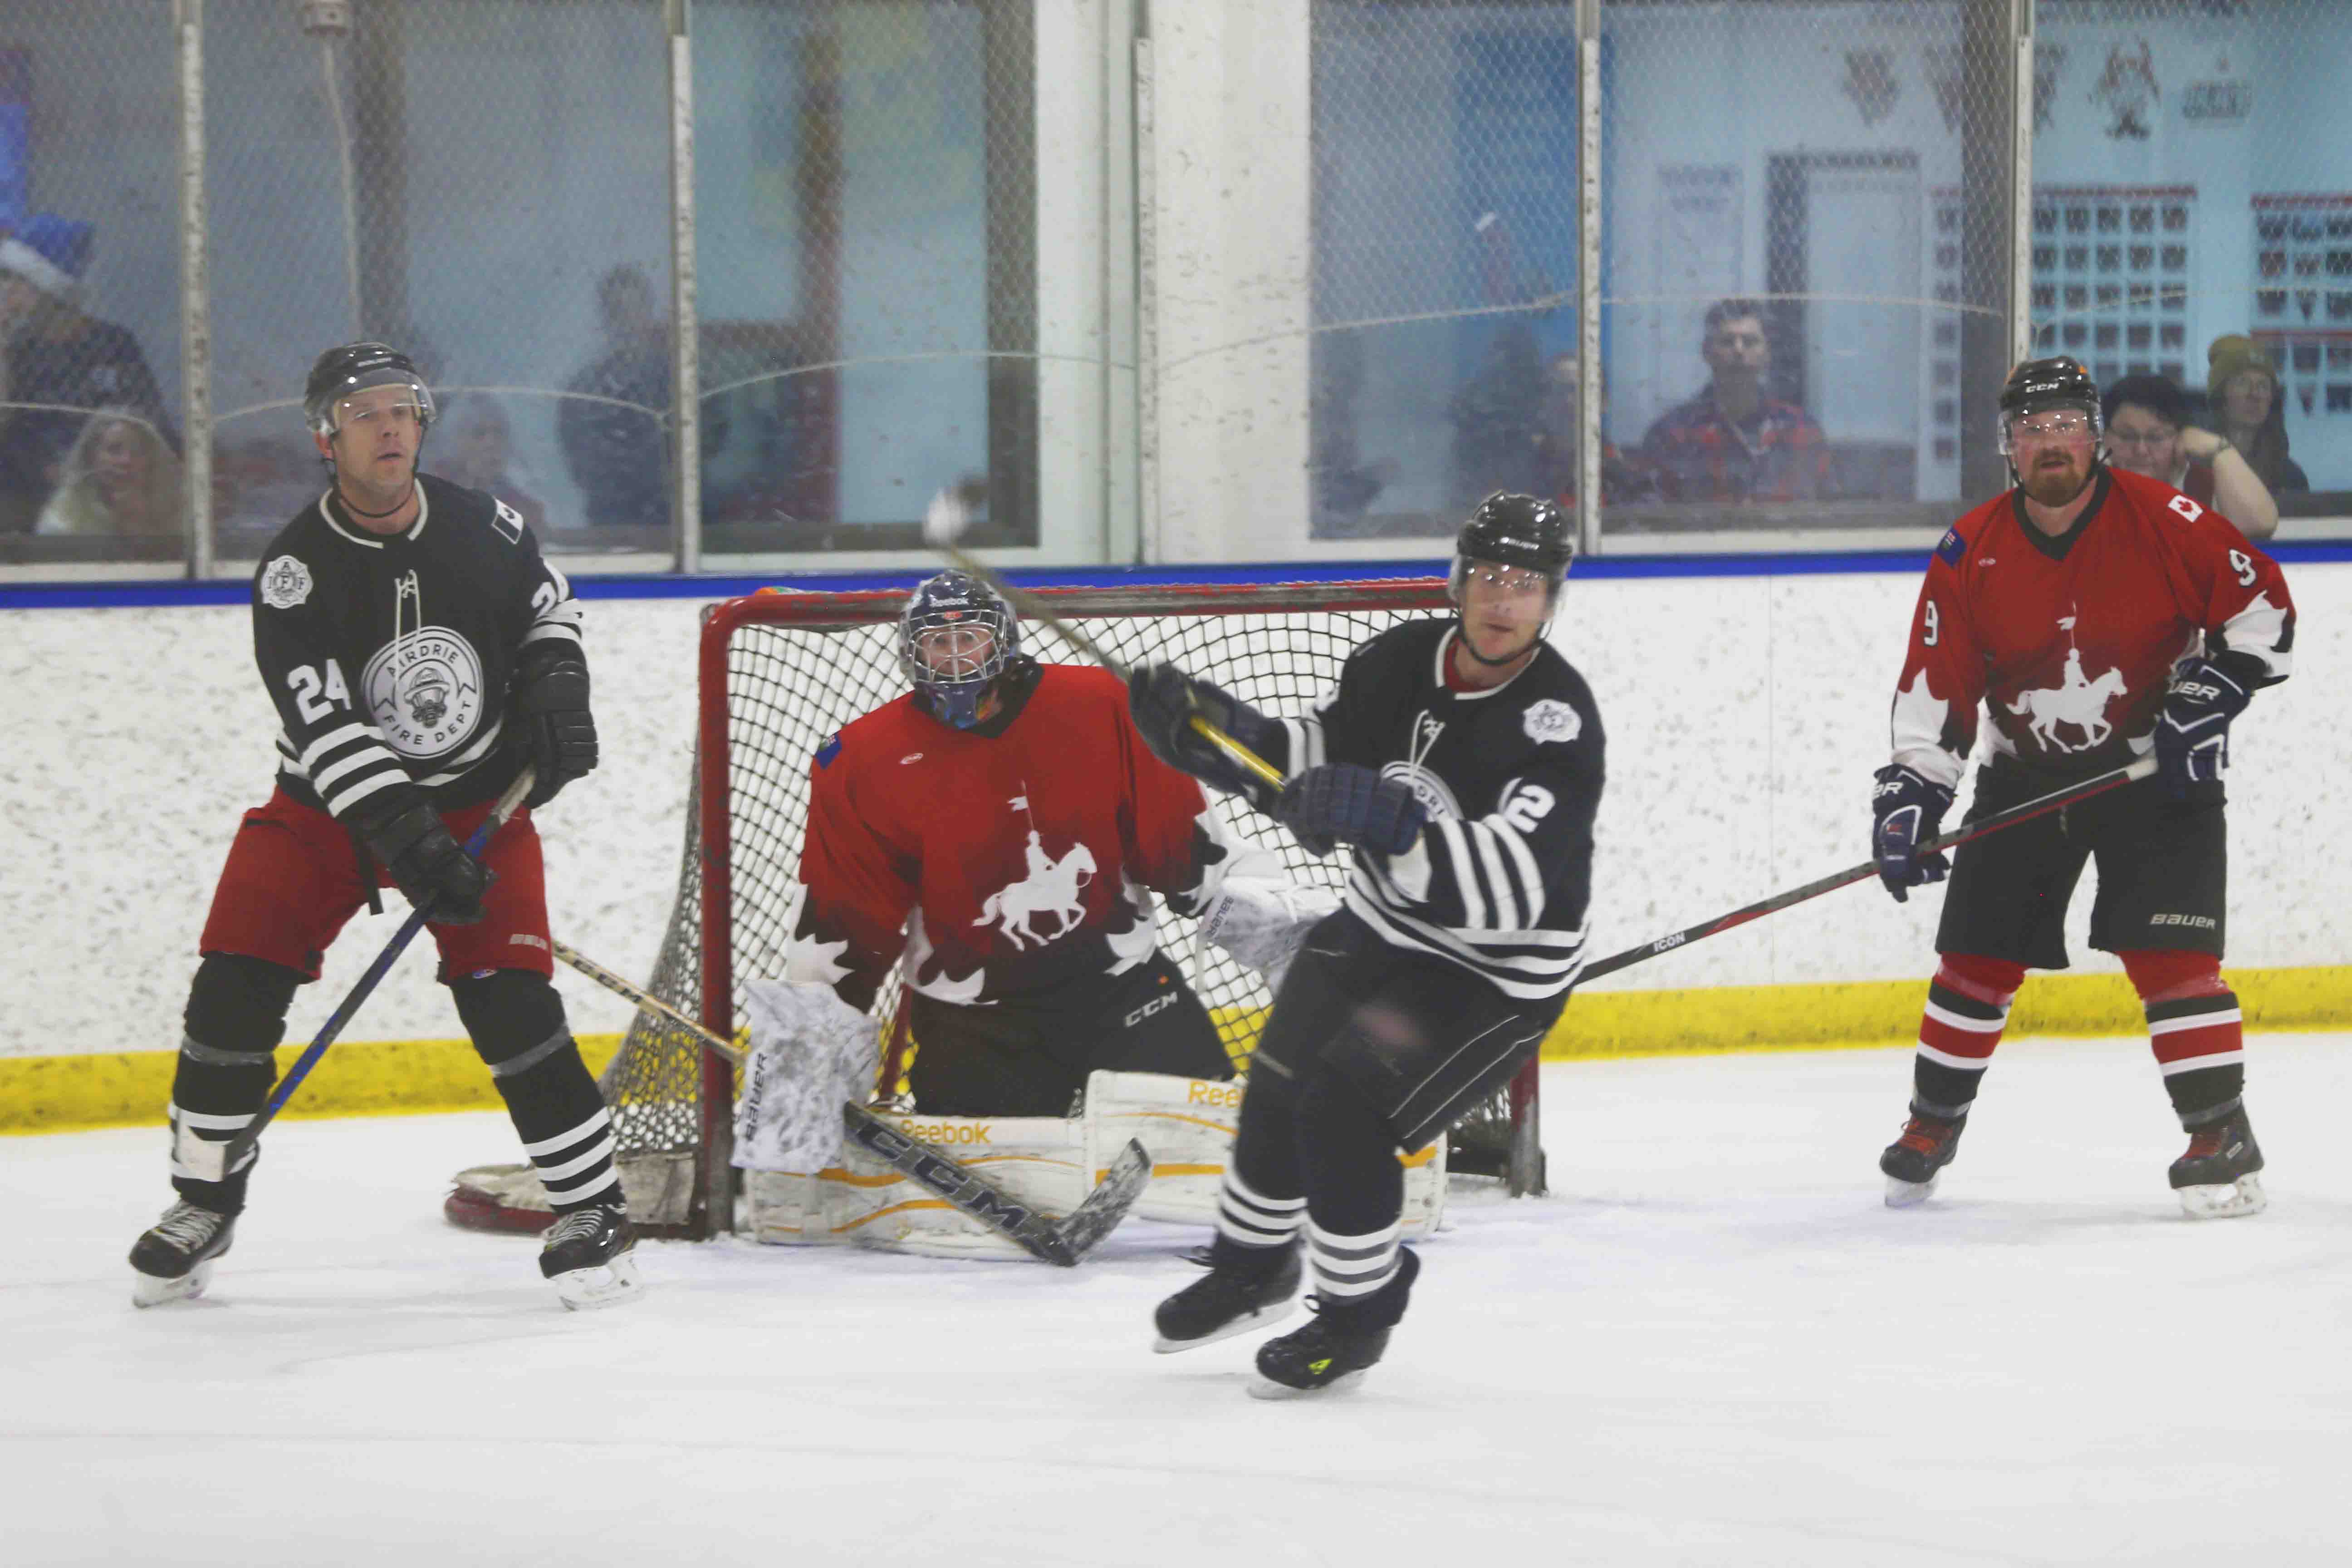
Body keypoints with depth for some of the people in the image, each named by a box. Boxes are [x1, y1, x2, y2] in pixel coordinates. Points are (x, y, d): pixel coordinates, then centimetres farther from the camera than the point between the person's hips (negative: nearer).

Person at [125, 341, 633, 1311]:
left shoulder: (485, 531, -7)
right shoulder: (295, 573, -17)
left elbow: (548, 605, 15)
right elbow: (325, 730, -25)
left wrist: (556, 687, -5)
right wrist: (407, 842, -34)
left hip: (478, 797, 0)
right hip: (331, 804, 0)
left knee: (507, 1000, -16)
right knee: (236, 986, -10)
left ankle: (592, 1208, -5)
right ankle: (204, 1203, 10)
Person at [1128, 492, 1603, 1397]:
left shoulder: (1558, 723, -28)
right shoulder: (1400, 661, -8)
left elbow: (1509, 888, -39)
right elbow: (1316, 761, 3)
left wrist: (1395, 823, -51)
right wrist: (1213, 732, -15)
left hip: (1497, 977, -7)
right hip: (1379, 930, 7)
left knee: (1343, 1109, -18)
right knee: (1280, 1088, 11)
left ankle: (1358, 1317, 4)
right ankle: (1251, 1268, 40)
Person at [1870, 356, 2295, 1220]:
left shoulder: (2161, 520, -14)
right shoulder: (1971, 552, -6)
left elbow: (2263, 606, -8)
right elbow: (1935, 681, -3)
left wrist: (2208, 695, -16)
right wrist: (1909, 787, -12)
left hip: (2156, 769, -3)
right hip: (2026, 775, 3)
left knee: (2168, 951, -16)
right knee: (1978, 956, 6)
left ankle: (2223, 1134, -9)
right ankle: (1933, 1121, 25)